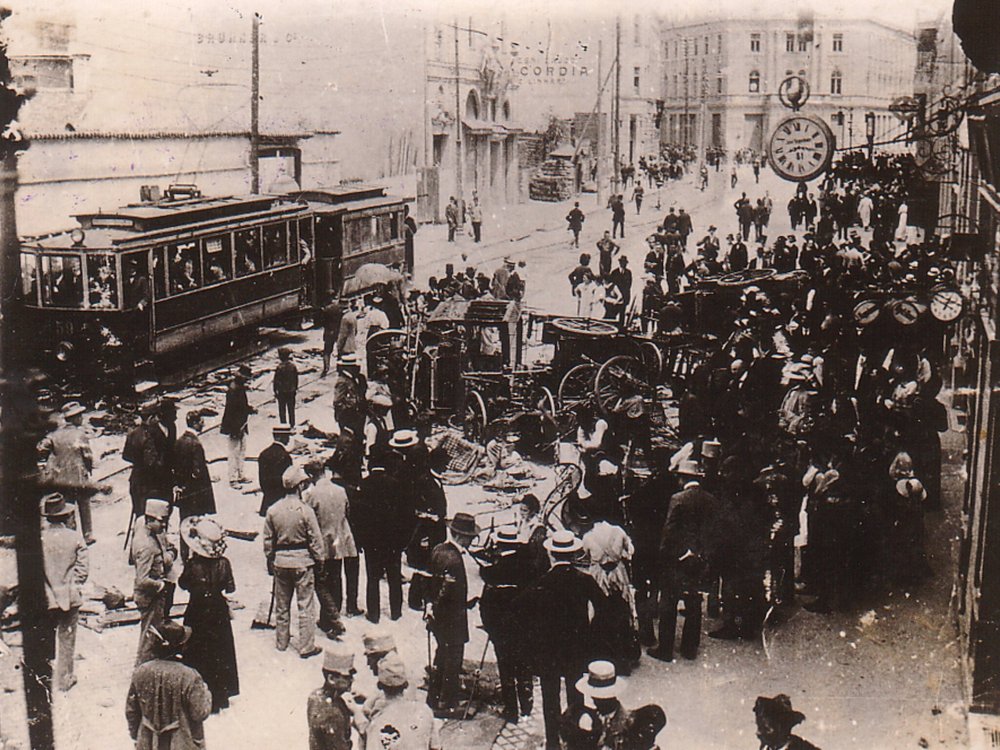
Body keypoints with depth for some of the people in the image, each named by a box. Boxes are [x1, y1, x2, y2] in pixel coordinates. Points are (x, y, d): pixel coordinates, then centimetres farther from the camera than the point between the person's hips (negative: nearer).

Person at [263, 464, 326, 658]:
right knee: (305, 605, 4)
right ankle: (306, 647, 7)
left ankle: (281, 641, 29)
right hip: (302, 562, -4)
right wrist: (319, 560, 3)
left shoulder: (272, 510, -4)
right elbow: (315, 540, -11)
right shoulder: (305, 510, -16)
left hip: (280, 562, 4)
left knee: (281, 604, 17)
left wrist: (270, 562, 17)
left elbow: (268, 540, 5)